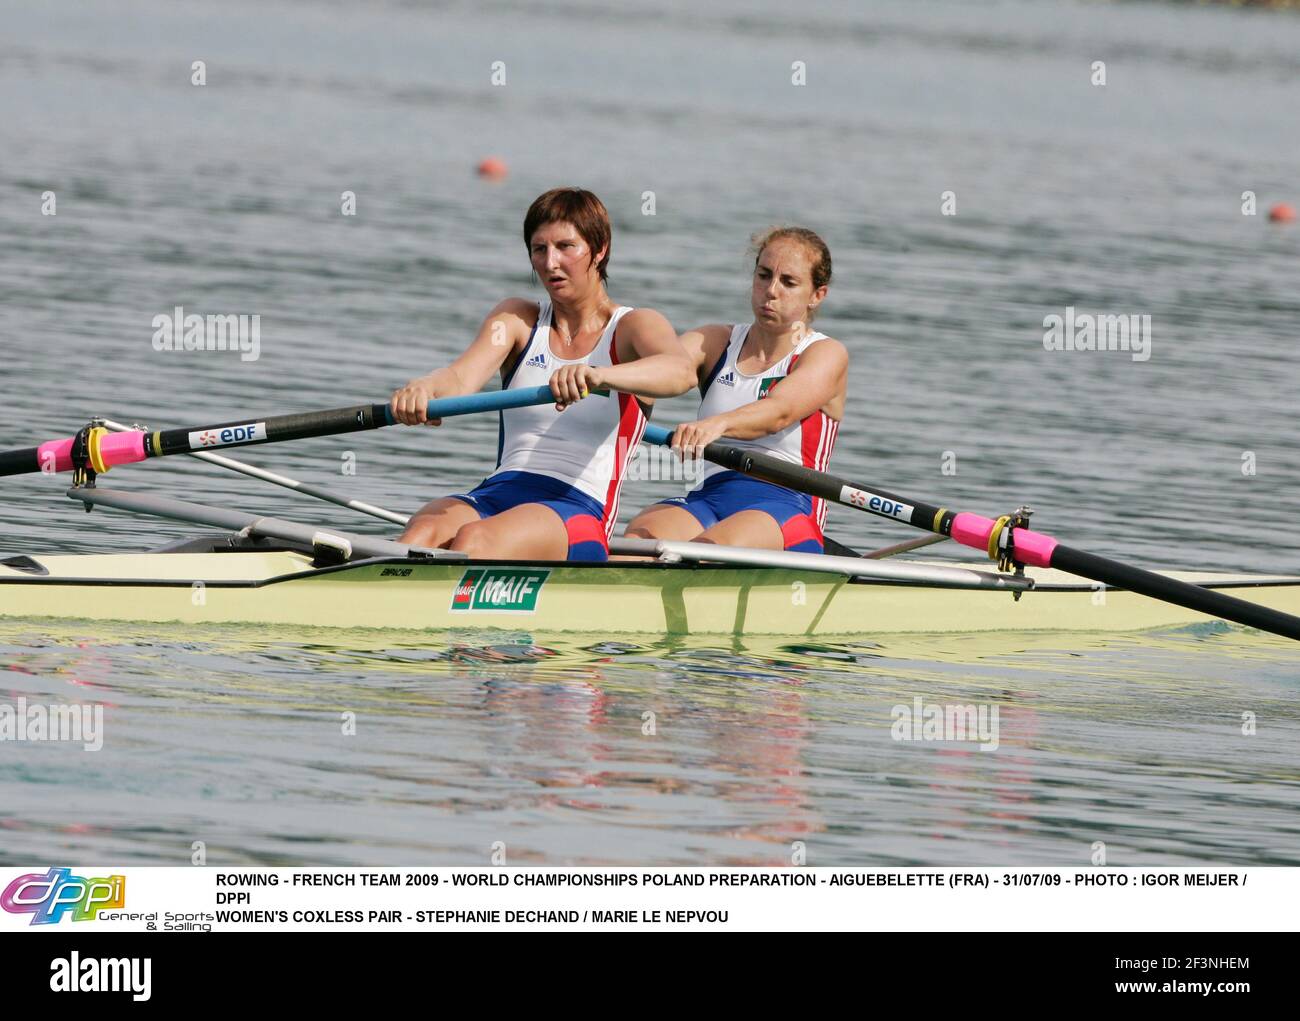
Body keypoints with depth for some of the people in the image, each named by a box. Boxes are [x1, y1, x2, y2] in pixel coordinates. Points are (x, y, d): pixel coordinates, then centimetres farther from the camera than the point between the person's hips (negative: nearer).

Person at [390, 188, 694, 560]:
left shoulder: (632, 327, 6)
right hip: (496, 494, 3)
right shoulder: (516, 319, 18)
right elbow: (460, 377, -3)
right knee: (422, 532, -32)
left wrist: (598, 375, -41)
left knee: (475, 541, -36)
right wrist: (423, 389, -30)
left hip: (578, 508, -3)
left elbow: (680, 372, -19)